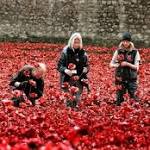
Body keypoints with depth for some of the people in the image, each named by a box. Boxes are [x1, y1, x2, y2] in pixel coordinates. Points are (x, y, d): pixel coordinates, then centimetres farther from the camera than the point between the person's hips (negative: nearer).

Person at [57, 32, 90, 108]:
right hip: (67, 80, -2)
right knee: (69, 100, -5)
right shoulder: (65, 51, -3)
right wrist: (65, 70, -22)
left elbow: (86, 66, 8)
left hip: (79, 80, 2)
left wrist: (80, 76, -9)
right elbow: (59, 65, -2)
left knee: (77, 100, 3)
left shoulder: (83, 53, 4)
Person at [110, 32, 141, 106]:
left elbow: (136, 67, -5)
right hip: (120, 78, 2)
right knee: (119, 98, 7)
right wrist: (119, 64, -11)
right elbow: (111, 64, 6)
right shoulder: (118, 51, 2)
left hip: (131, 78, -2)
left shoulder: (135, 52, -2)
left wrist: (127, 64, -18)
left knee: (133, 96, -6)